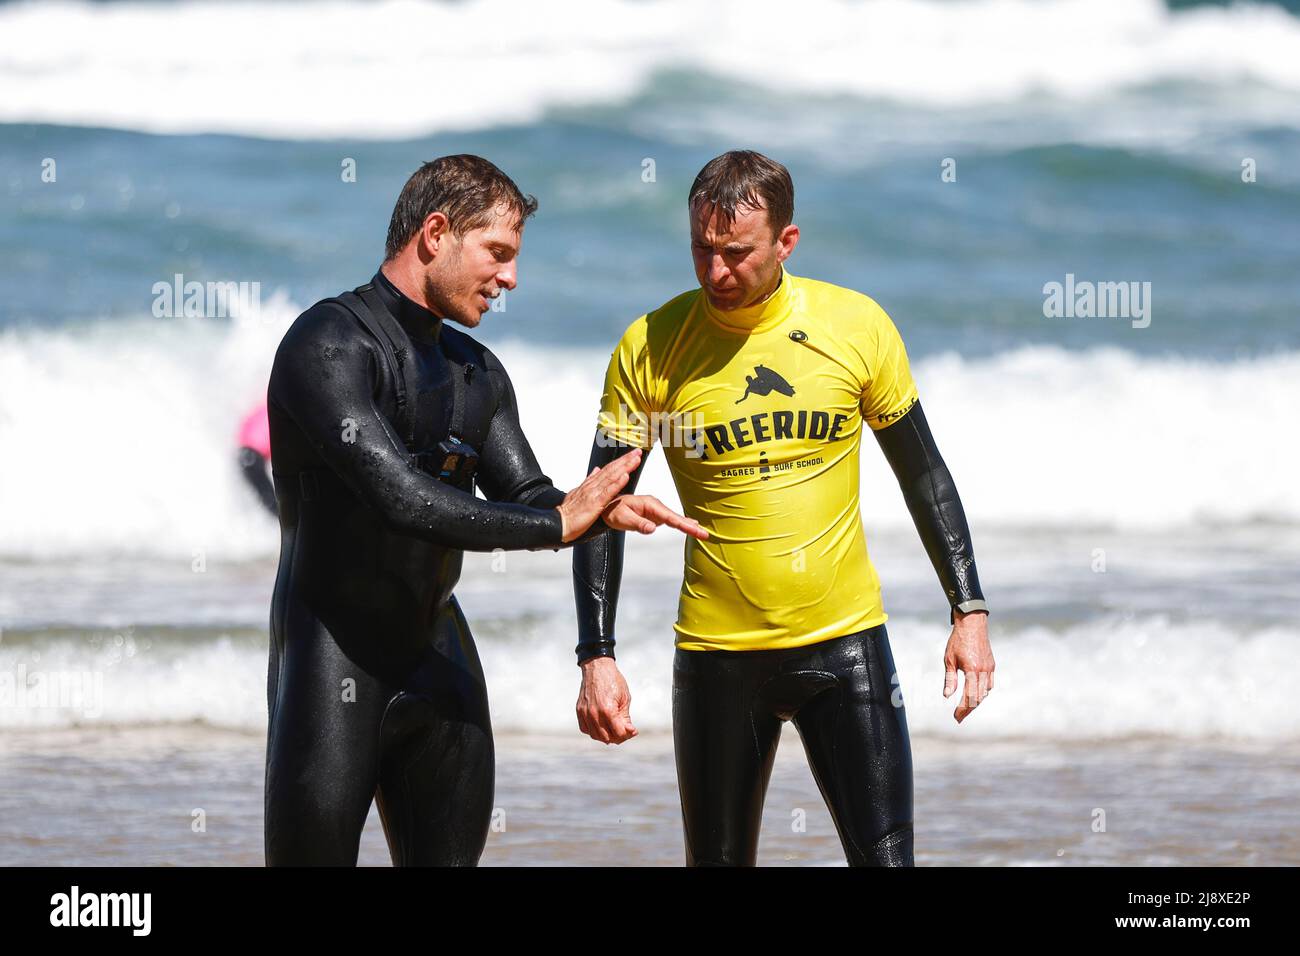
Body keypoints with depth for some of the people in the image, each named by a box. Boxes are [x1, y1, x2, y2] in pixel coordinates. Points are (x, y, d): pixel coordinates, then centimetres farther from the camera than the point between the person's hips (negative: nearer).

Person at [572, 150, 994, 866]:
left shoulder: (856, 325, -3)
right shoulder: (650, 349, -6)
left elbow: (923, 475, 8)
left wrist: (969, 611, 4)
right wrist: (597, 656, -10)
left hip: (846, 642, 0)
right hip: (717, 653, 0)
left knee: (885, 857, -6)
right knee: (719, 860, 6)